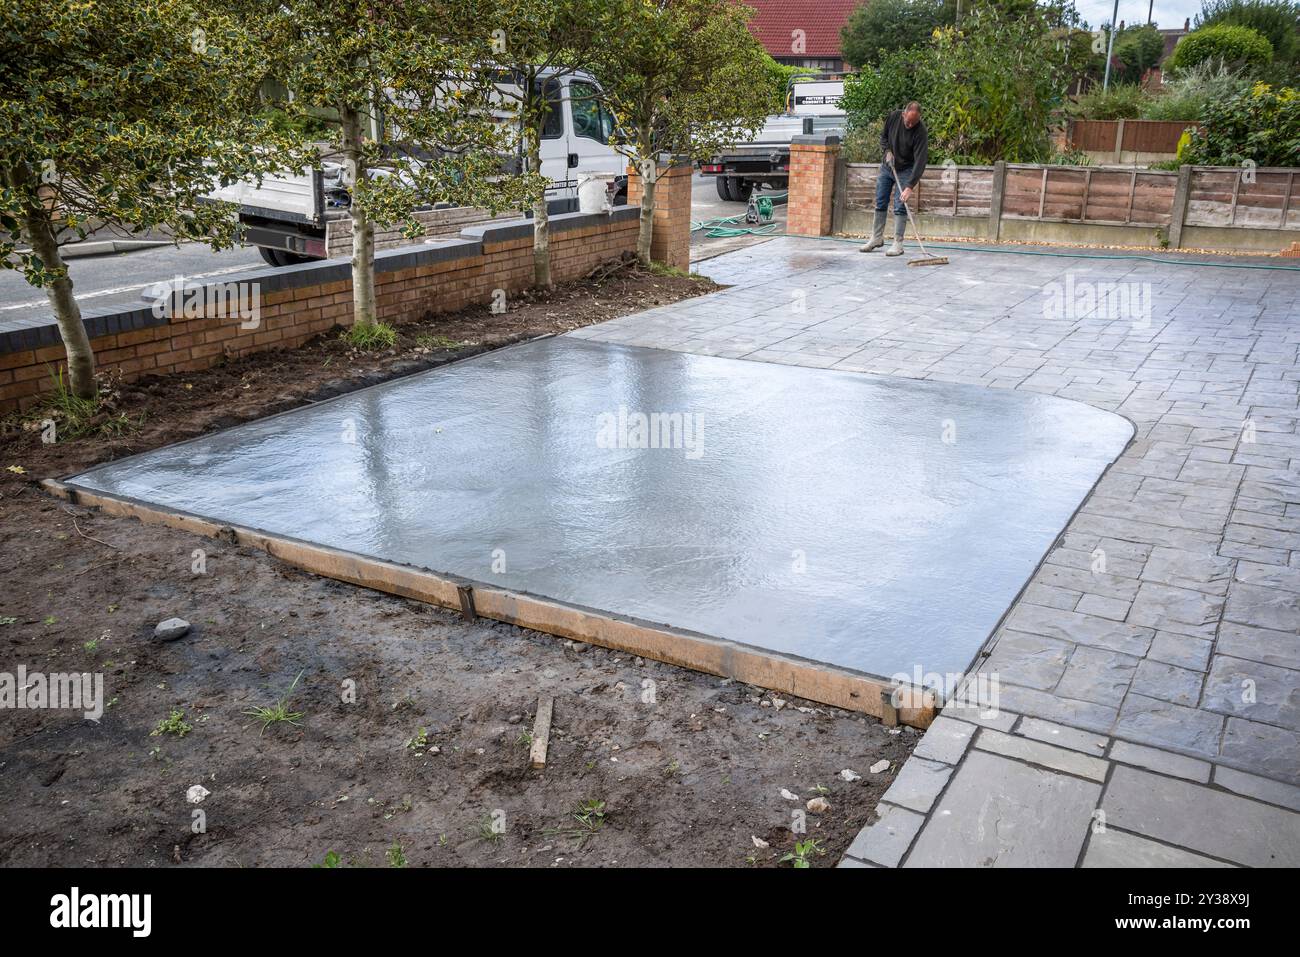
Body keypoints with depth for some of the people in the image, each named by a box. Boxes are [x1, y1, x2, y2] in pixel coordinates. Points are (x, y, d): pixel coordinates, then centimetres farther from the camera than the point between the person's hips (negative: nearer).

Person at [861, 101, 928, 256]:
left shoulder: (921, 131, -26)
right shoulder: (894, 116, -14)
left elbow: (920, 161, -30)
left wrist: (909, 186, -37)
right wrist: (887, 151, -12)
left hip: (905, 170, -4)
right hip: (887, 167, 4)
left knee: (900, 207, -9)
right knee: (880, 204, 9)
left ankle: (898, 244, -4)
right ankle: (877, 238, 21)